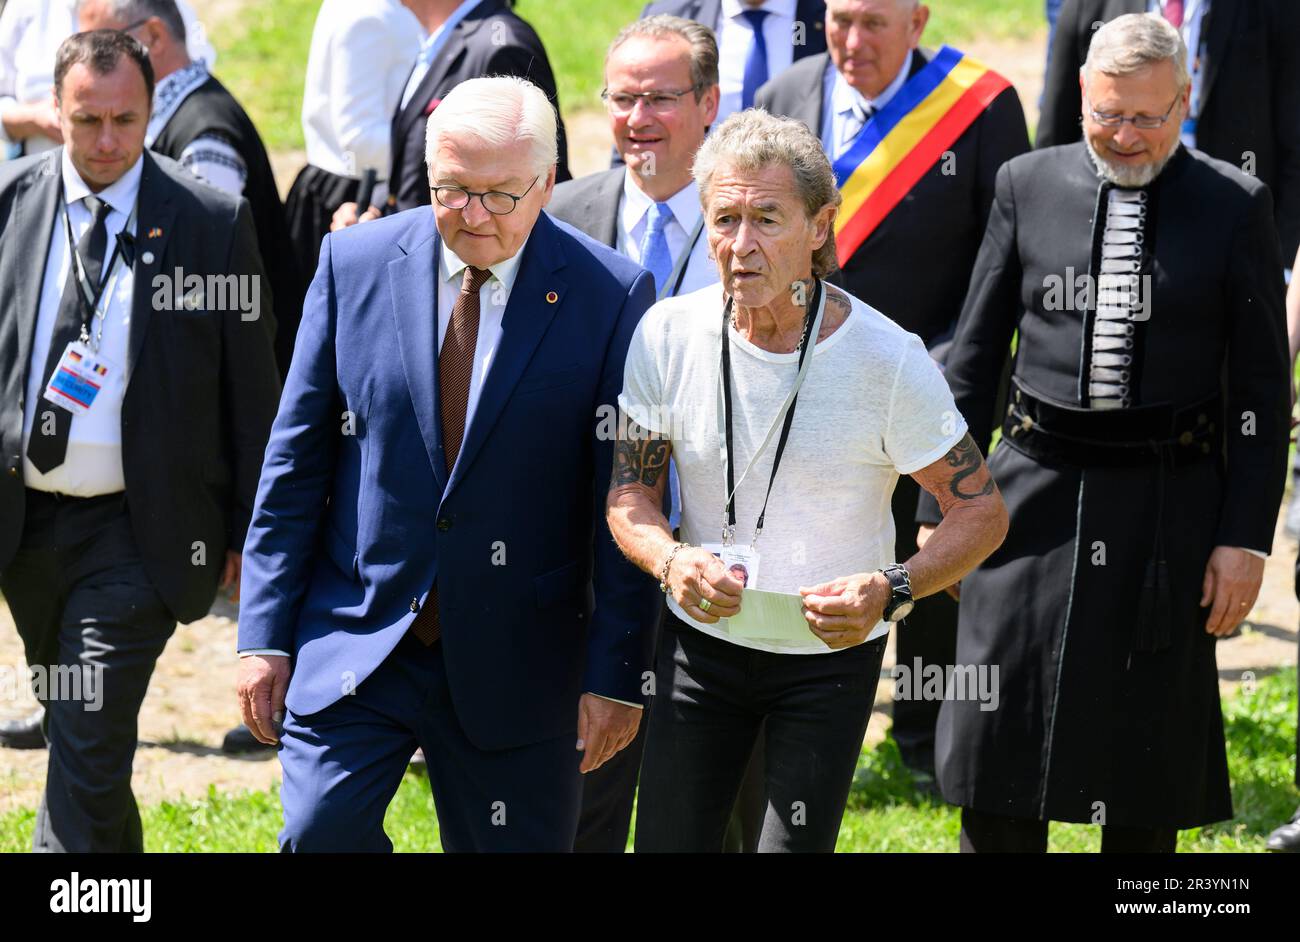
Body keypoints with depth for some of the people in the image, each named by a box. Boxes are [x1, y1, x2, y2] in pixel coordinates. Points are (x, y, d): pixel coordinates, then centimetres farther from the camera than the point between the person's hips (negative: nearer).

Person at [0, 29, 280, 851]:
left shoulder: (213, 223, -6)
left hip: (137, 531, -4)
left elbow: (252, 387, -1)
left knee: (89, 748, -11)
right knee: (78, 735, 18)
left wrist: (250, 535, -2)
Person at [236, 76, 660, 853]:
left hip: (513, 666, -1)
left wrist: (617, 674, -6)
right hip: (356, 636, 1)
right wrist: (266, 634, 1)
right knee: (320, 830, -14)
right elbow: (296, 459, 5)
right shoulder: (356, 263, 0)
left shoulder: (611, 295, -6)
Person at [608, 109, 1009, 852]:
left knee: (796, 843, -5)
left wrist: (892, 591, -28)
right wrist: (671, 560, -22)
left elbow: (982, 511, -10)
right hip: (702, 642, 2)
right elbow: (631, 492, 0)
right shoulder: (668, 336, -11)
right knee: (669, 840, 3)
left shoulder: (887, 358, -18)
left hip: (832, 654, -2)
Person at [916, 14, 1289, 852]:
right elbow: (973, 361, 8)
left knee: (1147, 762, 8)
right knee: (1000, 747, 3)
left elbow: (1262, 391, 0)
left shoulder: (1235, 207, -2)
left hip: (1168, 505, -1)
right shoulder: (1029, 186, 3)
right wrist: (941, 507, 6)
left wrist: (1246, 536, -6)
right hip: (1036, 492, 2)